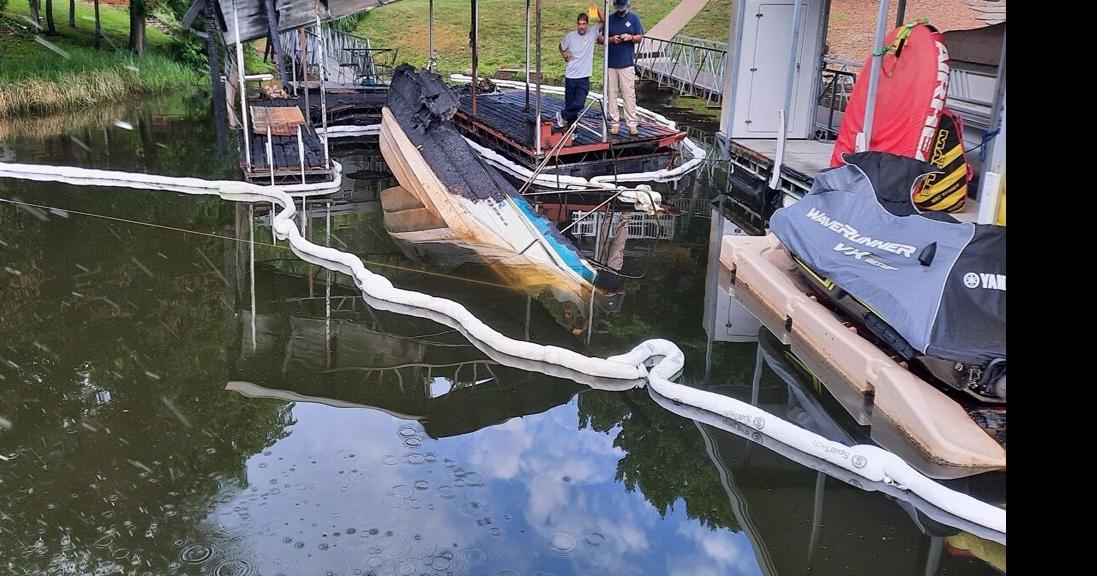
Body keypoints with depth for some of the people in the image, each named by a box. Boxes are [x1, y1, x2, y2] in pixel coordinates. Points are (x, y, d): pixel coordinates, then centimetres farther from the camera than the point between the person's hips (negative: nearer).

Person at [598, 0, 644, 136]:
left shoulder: (633, 18, 4)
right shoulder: (609, 19, 6)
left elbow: (640, 37, 7)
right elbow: (600, 39, 7)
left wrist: (631, 37, -14)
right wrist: (611, 39, -12)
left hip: (627, 63, -2)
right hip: (610, 63, 2)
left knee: (629, 94, -4)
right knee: (611, 94, 4)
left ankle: (632, 124, 0)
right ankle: (614, 123, 11)